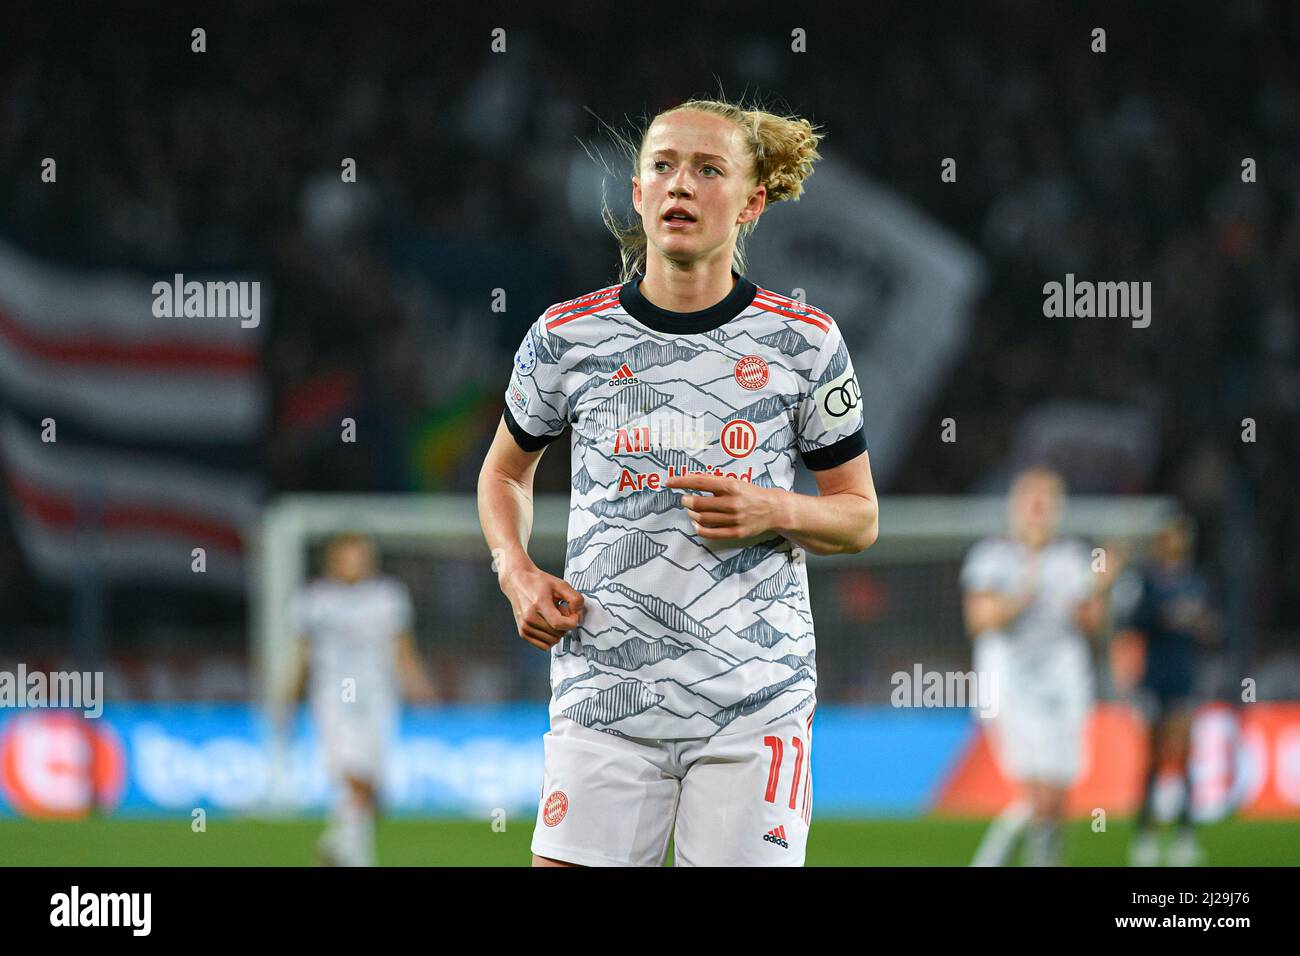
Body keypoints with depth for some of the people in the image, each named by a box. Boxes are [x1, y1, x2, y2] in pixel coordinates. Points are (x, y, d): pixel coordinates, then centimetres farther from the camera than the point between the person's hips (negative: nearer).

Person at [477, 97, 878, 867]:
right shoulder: (568, 337, 4)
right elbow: (506, 470, 22)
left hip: (758, 701, 0)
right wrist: (517, 572, 3)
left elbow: (859, 517, 10)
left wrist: (777, 513, -11)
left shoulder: (804, 342, 3)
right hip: (606, 692, 1)